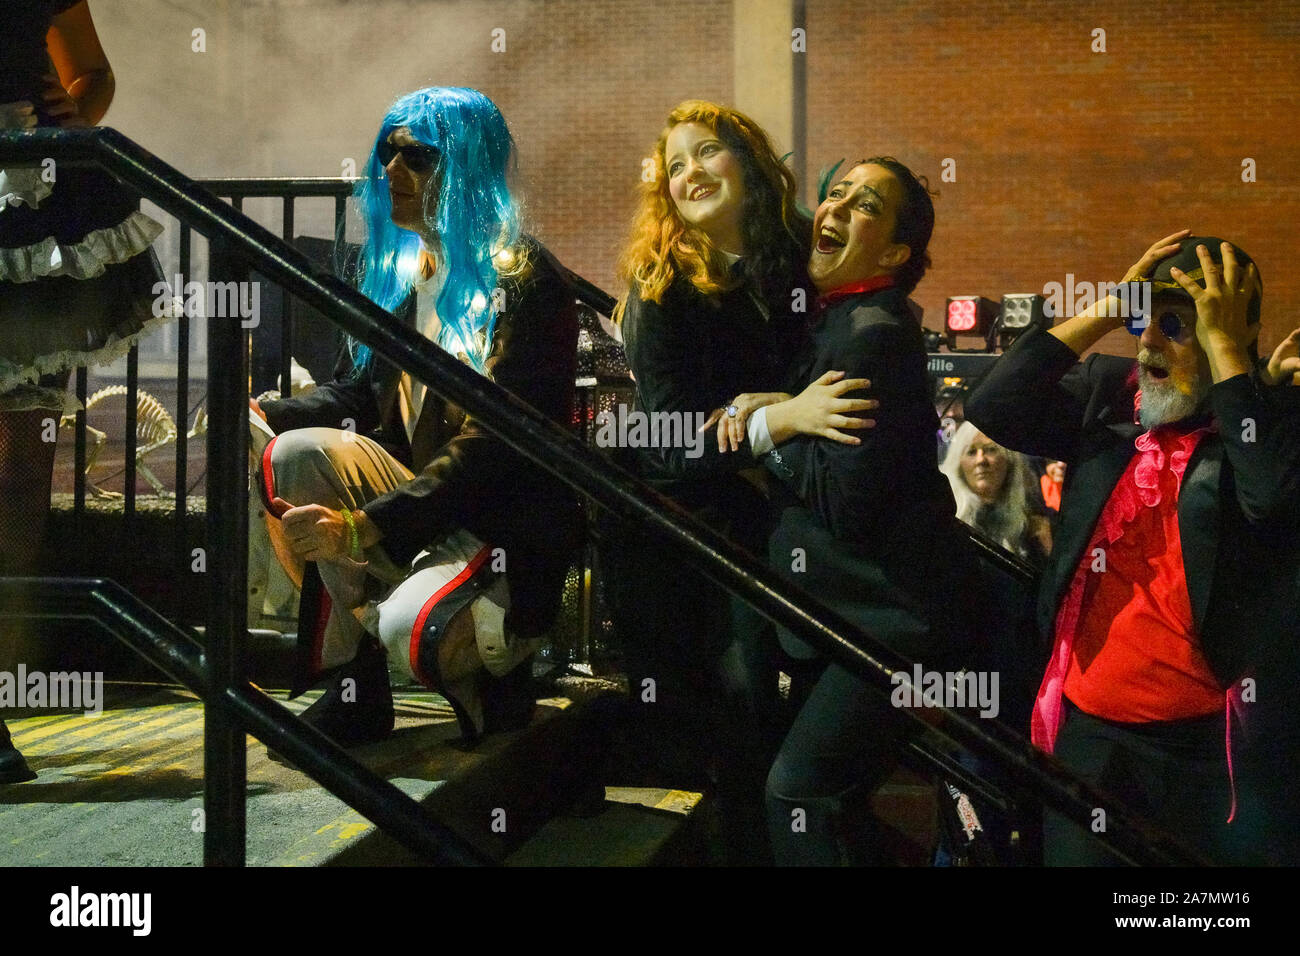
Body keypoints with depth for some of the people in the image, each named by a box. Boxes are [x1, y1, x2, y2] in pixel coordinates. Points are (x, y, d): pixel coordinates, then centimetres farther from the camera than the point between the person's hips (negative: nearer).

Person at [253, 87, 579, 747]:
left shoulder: (524, 282, -14)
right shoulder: (394, 270, 10)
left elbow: (493, 446, -22)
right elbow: (354, 395, 14)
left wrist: (364, 526, -29)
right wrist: (260, 414, -8)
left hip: (506, 529, -7)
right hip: (422, 501, 7)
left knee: (411, 627, -34)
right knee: (296, 452, -18)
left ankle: (493, 684, 4)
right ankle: (355, 689, -10)